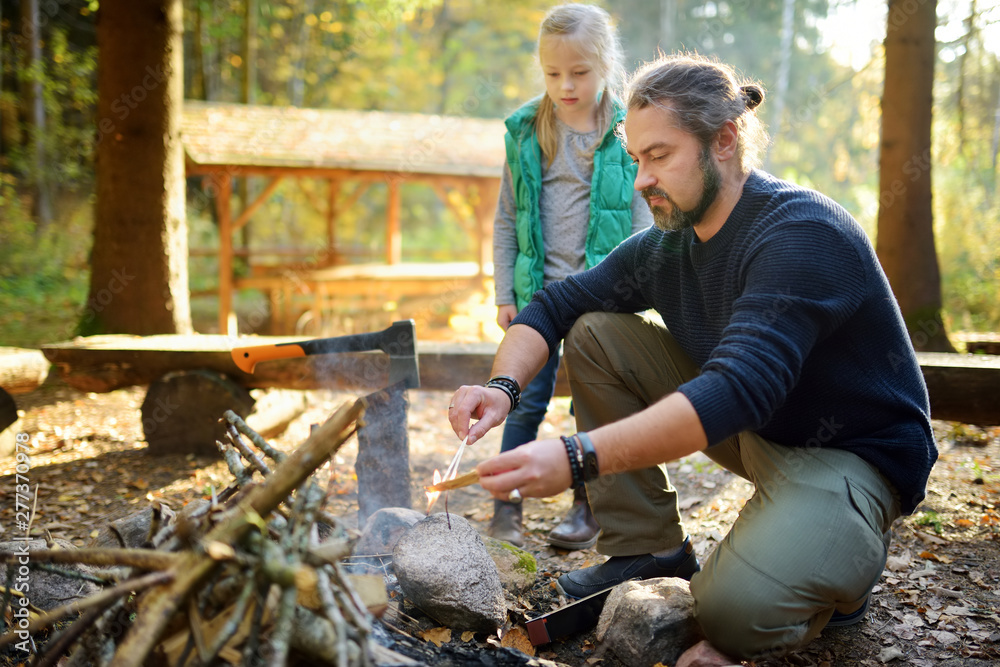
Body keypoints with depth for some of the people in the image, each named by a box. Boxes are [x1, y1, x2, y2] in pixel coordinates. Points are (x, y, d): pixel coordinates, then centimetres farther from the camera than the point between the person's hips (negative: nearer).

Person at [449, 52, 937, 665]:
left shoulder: (803, 234, -27)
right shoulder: (667, 243, -2)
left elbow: (737, 390, -39)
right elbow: (557, 304, 3)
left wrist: (579, 456, -48)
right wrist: (503, 385, -19)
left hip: (852, 454, -7)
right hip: (752, 430, 8)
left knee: (733, 609, -32)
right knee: (596, 333, -4)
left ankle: (846, 565, 4)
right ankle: (653, 550, 3)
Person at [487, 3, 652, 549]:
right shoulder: (526, 131, 3)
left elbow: (642, 224, 0)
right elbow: (506, 219, 7)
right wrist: (505, 293, 3)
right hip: (538, 289, 2)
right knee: (527, 399, 2)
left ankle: (588, 509, 20)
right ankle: (506, 507, 13)